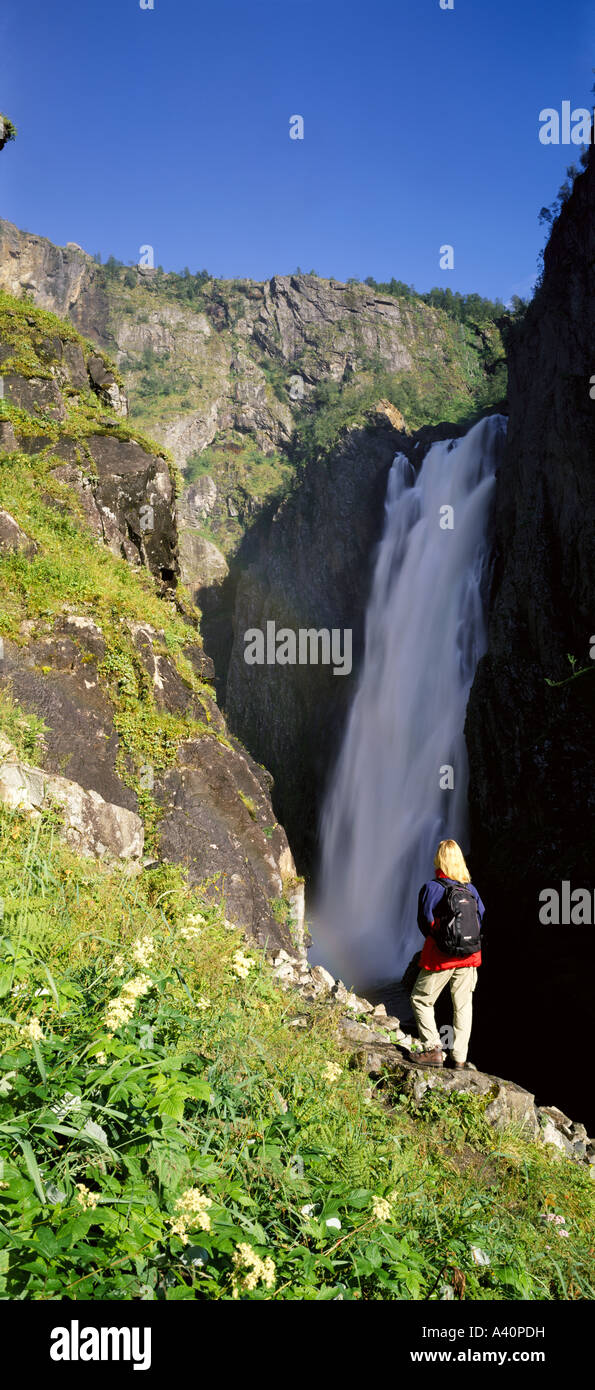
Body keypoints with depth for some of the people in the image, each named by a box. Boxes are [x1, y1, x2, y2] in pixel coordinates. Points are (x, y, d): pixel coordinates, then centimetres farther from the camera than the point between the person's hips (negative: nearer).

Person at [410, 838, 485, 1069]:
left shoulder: (431, 888, -10)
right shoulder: (471, 889, 3)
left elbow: (425, 923, -6)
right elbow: (481, 917, 7)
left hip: (441, 956, -4)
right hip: (469, 956, 4)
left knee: (421, 1000, 9)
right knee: (463, 1005, 11)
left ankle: (433, 1050, 0)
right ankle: (459, 1057, 12)